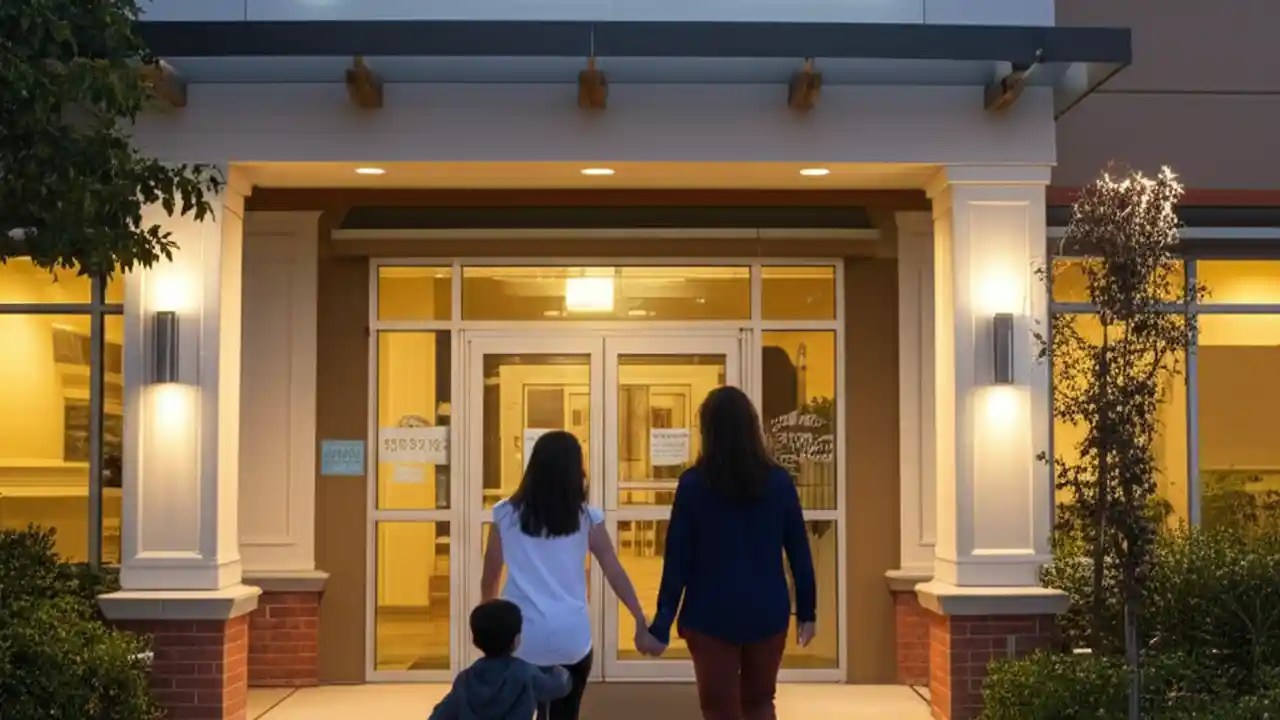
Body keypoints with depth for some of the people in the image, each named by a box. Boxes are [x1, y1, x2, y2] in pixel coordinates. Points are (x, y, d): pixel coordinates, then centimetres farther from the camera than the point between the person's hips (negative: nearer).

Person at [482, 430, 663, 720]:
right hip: (571, 638, 0)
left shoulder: (506, 514, 2)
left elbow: (489, 578, 11)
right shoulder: (587, 517, 0)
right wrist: (642, 624, 3)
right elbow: (615, 573, -1)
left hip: (521, 637, 0)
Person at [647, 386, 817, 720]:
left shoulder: (693, 483, -8)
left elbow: (677, 558, -8)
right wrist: (806, 611, 11)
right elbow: (799, 553, 1)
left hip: (711, 614, -2)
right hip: (768, 611, 2)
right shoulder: (779, 481, -2)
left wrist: (663, 621, -3)